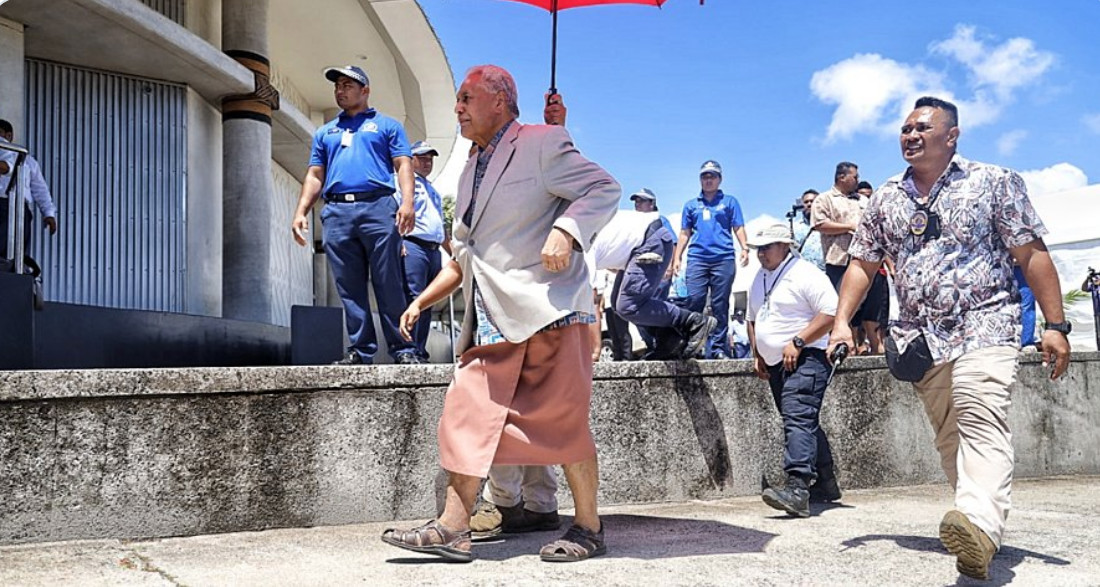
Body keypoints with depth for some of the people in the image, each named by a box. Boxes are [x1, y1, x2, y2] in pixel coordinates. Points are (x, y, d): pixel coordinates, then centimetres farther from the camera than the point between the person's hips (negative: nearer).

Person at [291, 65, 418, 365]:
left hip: (378, 207, -4)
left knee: (389, 285, -6)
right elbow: (314, 177, 22)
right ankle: (361, 350, 3)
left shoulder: (387, 125, 17)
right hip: (336, 213, 4)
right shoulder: (324, 132, 27)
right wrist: (301, 212, 8)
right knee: (350, 289, 0)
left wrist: (407, 202, -12)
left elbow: (403, 165, 5)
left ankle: (403, 349, -4)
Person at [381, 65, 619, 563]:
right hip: (491, 319, 8)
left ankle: (588, 529, 12)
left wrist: (565, 230, -24)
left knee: (563, 420, -2)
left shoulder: (540, 144, -1)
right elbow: (462, 258, 27)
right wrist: (423, 300, 20)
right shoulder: (471, 173, 23)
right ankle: (452, 529, 5)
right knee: (466, 411, 1)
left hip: (546, 307, -8)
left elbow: (604, 189, -8)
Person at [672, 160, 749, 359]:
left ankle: (718, 348, 1)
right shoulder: (691, 205, 21)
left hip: (723, 258, -1)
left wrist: (744, 248, -7)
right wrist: (677, 257, 10)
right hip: (697, 258, 1)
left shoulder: (729, 202, 16)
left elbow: (738, 228, 8)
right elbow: (684, 234, 19)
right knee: (694, 300, -11)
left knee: (720, 305, -1)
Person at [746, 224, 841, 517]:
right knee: (805, 423, 15)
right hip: (775, 364, 9)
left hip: (804, 360, -9)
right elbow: (753, 319, 27)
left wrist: (797, 342, -20)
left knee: (798, 419, -22)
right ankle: (825, 484, 26)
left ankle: (797, 488, -32)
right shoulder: (760, 278, 17)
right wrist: (757, 354, 17)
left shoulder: (805, 274, -9)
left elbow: (831, 313, -17)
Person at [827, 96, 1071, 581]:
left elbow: (1033, 255, 0)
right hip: (921, 337, 5)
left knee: (981, 422, -24)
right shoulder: (886, 199, 13)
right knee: (948, 437, 7)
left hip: (984, 328, -5)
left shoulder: (994, 182, 3)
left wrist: (1055, 326, -6)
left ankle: (980, 526, -41)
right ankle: (982, 528, 18)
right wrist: (841, 322, 1)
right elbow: (862, 264, 14)